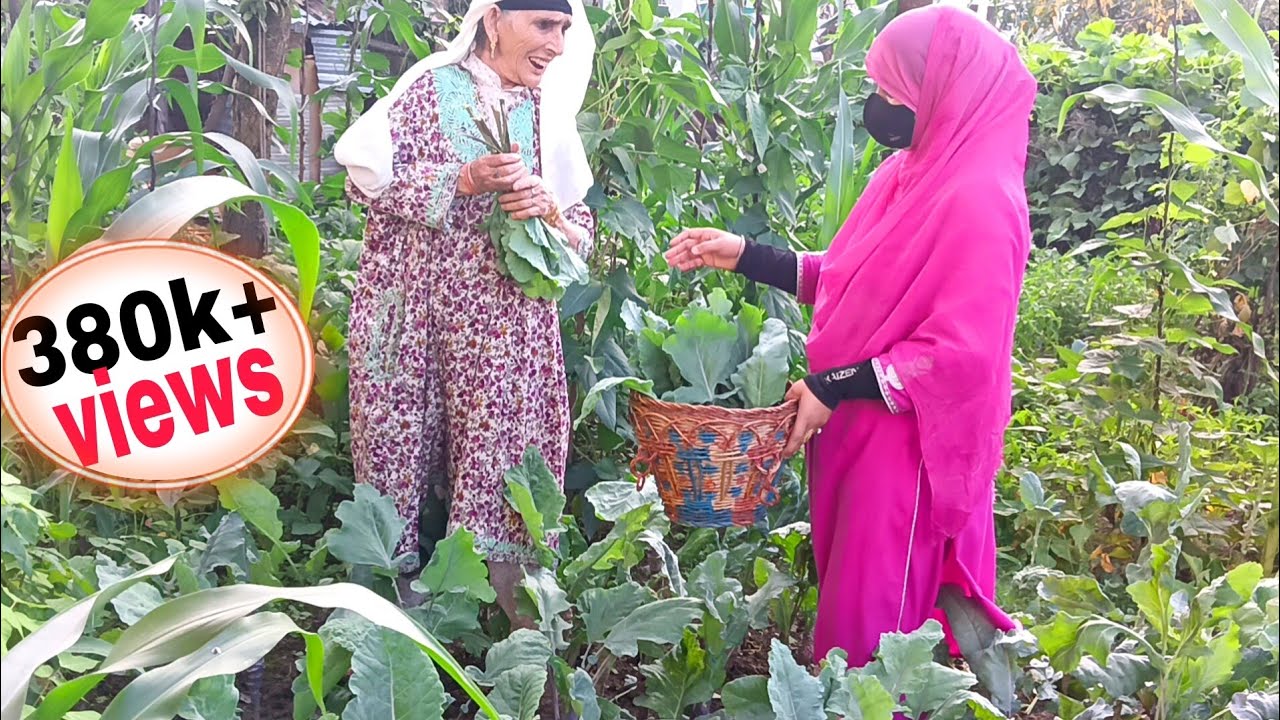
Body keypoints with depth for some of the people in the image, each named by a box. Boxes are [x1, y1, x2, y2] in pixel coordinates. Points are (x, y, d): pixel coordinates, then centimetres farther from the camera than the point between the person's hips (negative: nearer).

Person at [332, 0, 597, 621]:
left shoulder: (550, 116, 12)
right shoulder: (431, 86, 2)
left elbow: (581, 233, 12)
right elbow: (366, 176, -7)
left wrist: (547, 207, -10)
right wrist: (466, 181, -16)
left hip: (506, 326, 2)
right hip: (410, 311, -2)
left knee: (500, 461, -2)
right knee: (399, 445, 3)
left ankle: (506, 608, 8)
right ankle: (393, 586, 19)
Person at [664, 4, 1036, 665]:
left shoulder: (979, 200, -20)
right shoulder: (910, 174, 8)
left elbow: (961, 352, -23)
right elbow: (849, 279, 14)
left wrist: (834, 387, -19)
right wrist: (746, 257, 7)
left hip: (903, 443, -8)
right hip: (858, 426, 8)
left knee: (868, 620, 4)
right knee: (847, 595, 19)